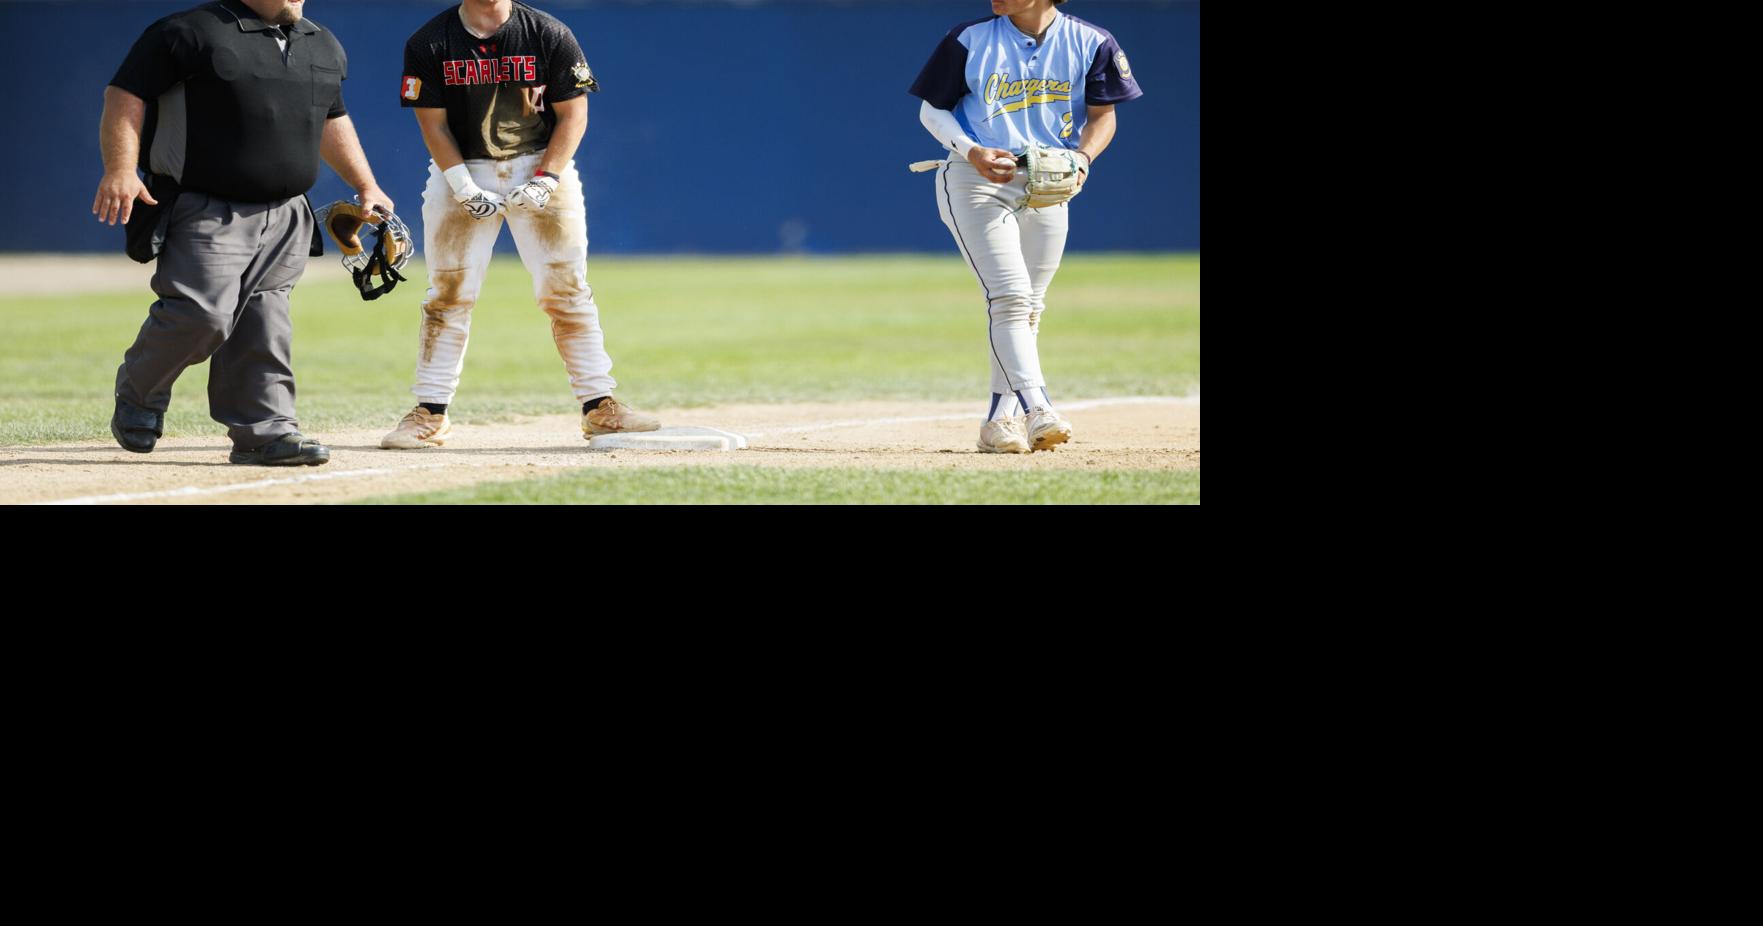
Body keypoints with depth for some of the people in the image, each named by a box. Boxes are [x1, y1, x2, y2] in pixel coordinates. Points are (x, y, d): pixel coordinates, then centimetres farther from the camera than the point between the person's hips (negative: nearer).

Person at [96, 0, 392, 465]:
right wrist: (120, 171, -21)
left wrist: (366, 186, 26)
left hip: (284, 218, 6)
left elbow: (332, 121, 30)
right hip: (205, 214, -6)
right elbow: (125, 96, -10)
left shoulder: (324, 47, 16)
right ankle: (138, 392, 10)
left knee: (264, 323, 1)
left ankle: (265, 428, 4)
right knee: (202, 314, -14)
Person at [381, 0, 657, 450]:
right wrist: (464, 187, -15)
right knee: (448, 295, -1)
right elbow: (433, 124, -4)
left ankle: (599, 406, 4)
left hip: (542, 165, 0)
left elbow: (573, 114, -4)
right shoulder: (429, 44, -6)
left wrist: (546, 180, -15)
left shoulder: (551, 36, -7)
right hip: (461, 171, 0)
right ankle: (430, 415, 4)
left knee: (567, 290, -1)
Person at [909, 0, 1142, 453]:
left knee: (1028, 306, 8)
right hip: (976, 179, -3)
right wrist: (972, 152, -16)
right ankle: (1036, 409, -26)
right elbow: (933, 110, 1)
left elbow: (1103, 113, 5)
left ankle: (1002, 417, 18)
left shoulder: (1090, 43, -1)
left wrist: (1083, 157, -15)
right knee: (1010, 295, -17)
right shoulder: (970, 41, -5)